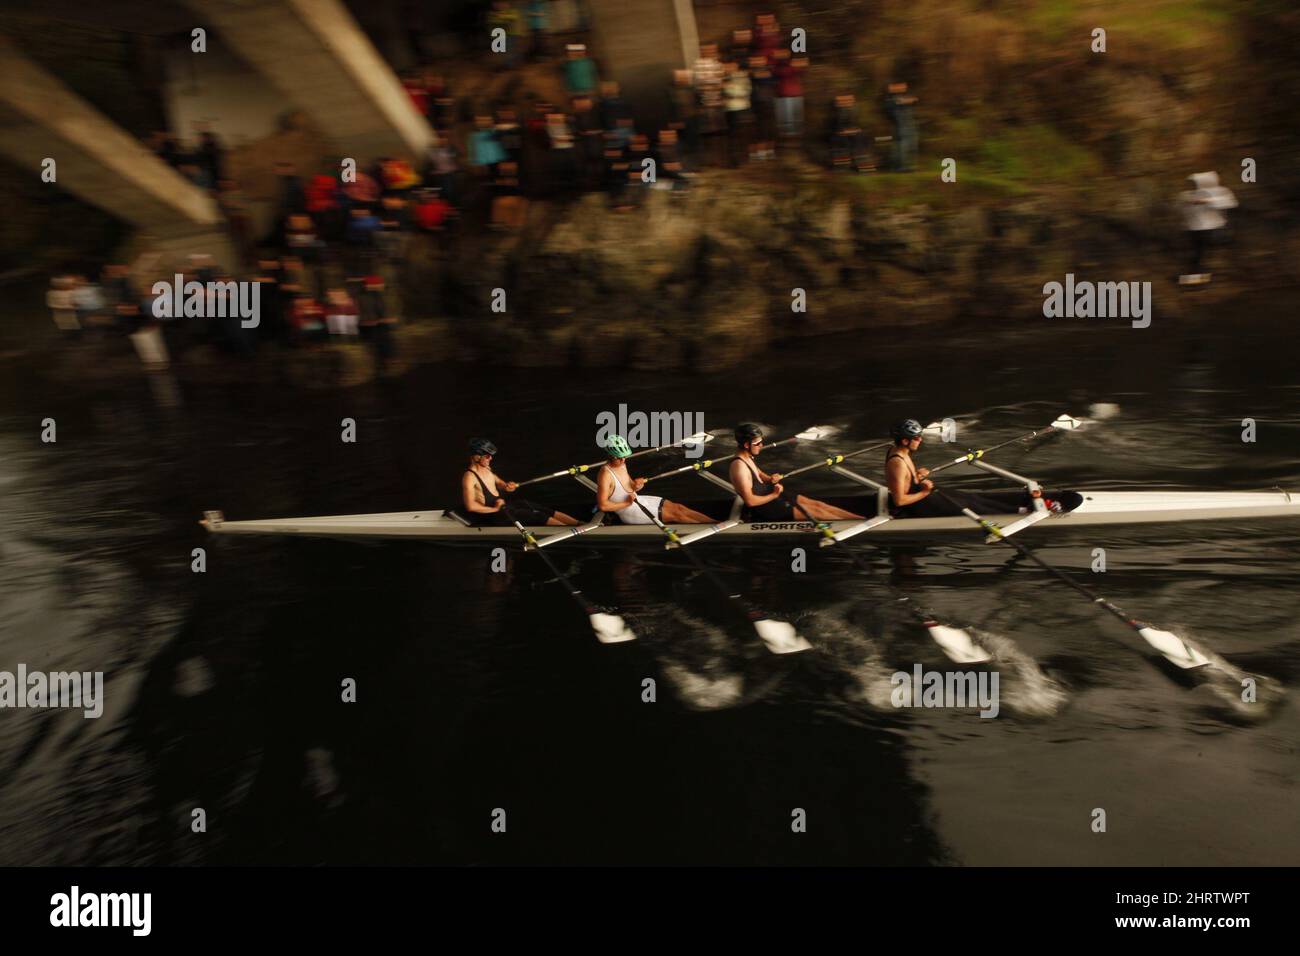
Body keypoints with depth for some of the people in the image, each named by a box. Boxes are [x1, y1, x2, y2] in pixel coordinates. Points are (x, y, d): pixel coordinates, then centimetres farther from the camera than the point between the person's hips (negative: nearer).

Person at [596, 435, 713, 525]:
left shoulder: (622, 465, 5)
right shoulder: (605, 474, -23)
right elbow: (602, 505, -29)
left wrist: (635, 486, -5)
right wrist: (626, 503, -21)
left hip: (637, 500, 9)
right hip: (630, 513, -9)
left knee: (677, 507, -2)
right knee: (674, 514, -10)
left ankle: (713, 522, -2)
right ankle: (713, 525, -5)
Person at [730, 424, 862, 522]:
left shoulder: (747, 458, 3)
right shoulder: (739, 466, -28)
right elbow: (750, 501, -29)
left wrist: (770, 479, 1)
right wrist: (773, 495, -15)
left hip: (770, 496, 9)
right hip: (764, 508, -9)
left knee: (817, 504, 5)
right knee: (815, 512, -6)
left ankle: (861, 519, 9)